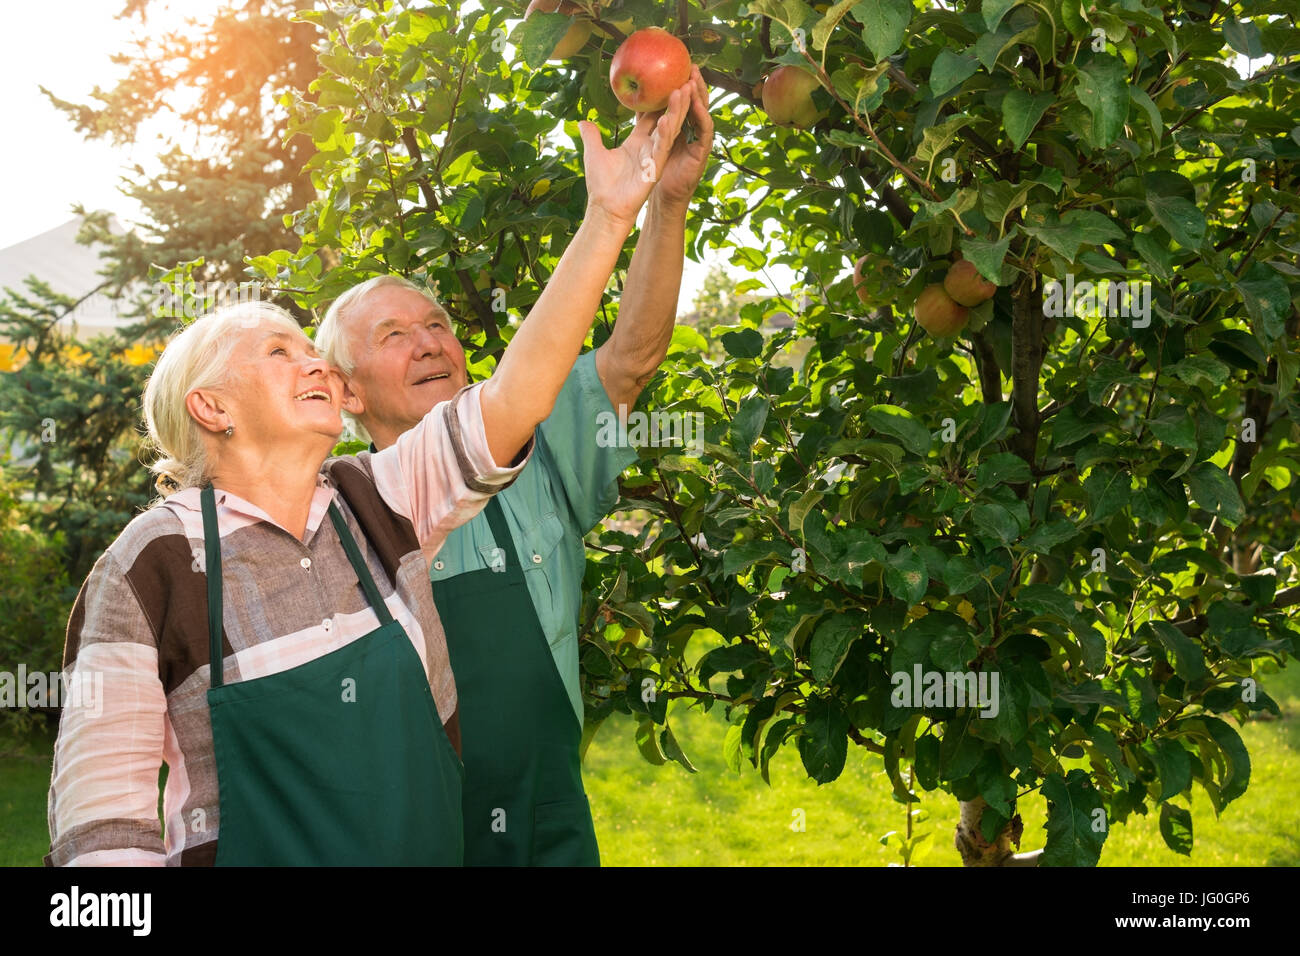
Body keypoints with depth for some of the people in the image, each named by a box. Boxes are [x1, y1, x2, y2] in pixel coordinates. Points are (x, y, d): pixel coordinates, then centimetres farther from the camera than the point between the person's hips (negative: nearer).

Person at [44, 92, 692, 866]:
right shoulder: (148, 571, -13)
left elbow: (517, 395, -12)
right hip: (253, 850, -4)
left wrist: (608, 218, -17)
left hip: (437, 843, 5)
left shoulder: (379, 501, -2)